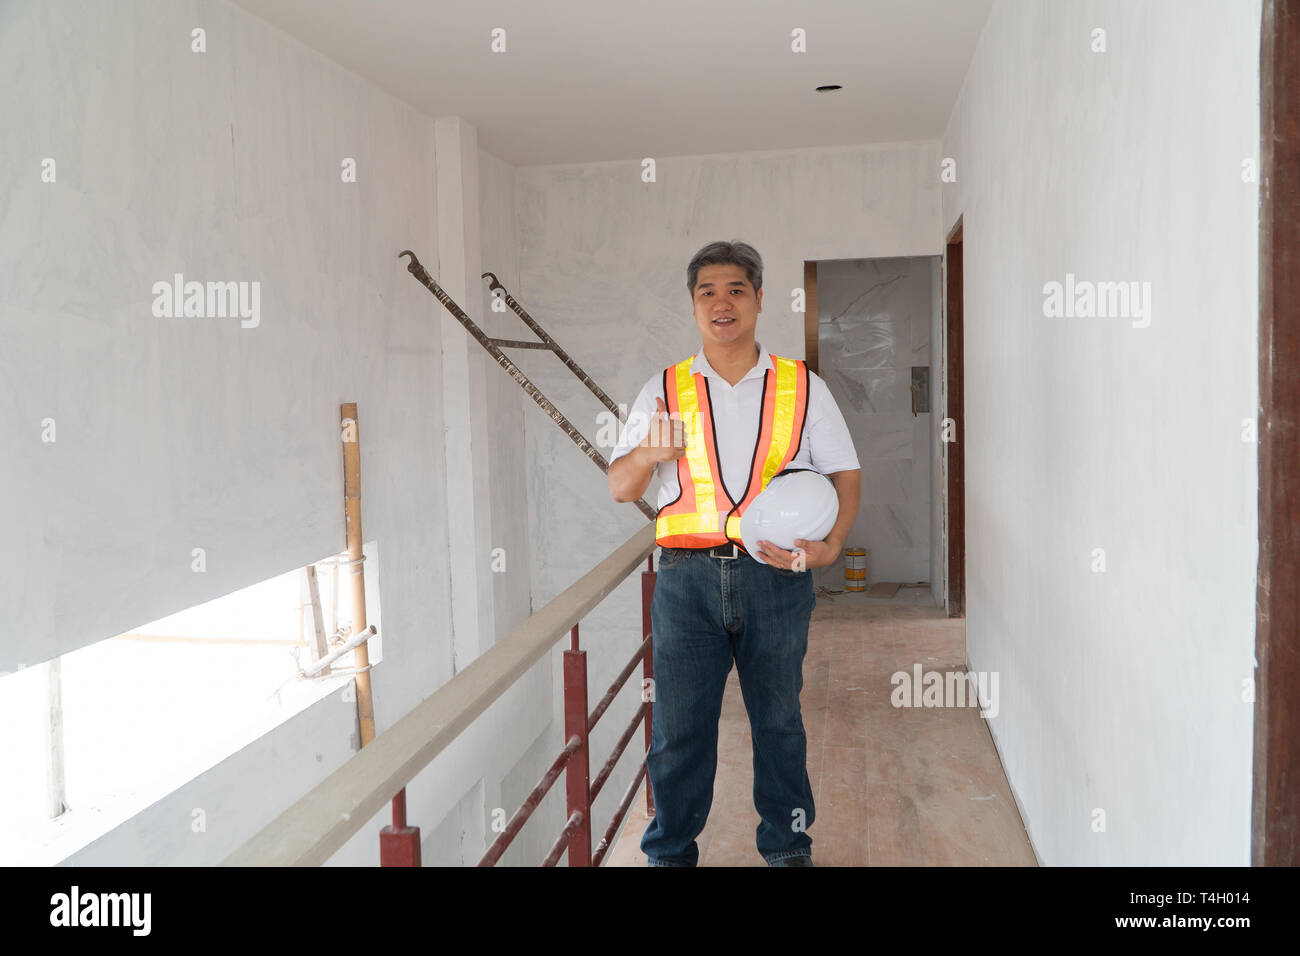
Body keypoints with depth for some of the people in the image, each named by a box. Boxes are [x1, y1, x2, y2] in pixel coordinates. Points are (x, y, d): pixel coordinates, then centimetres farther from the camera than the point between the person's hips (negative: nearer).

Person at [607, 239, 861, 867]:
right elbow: (619, 488, 7)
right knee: (678, 725, 4)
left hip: (776, 577, 0)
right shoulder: (664, 391, 8)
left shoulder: (803, 387, 7)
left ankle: (787, 844, 31)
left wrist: (830, 546, -12)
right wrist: (648, 454, -16)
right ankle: (669, 853, 22)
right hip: (688, 579, 0)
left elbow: (846, 473, 6)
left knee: (778, 719, 13)